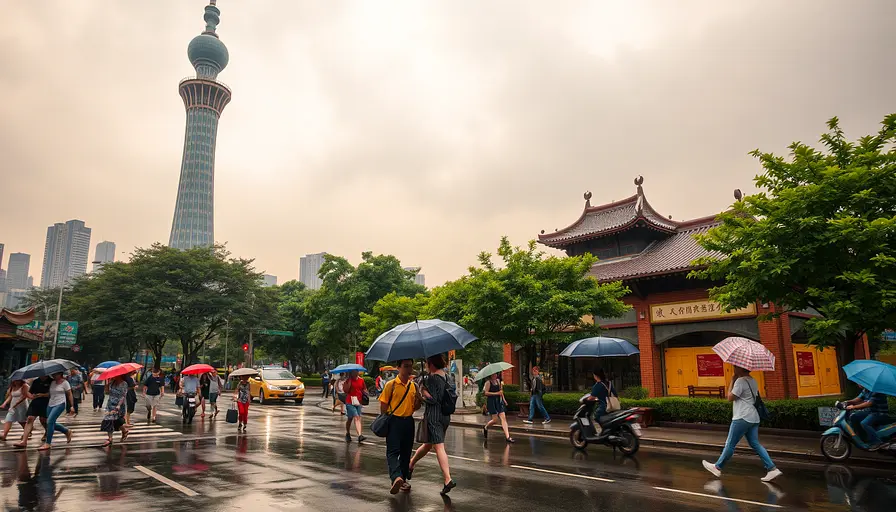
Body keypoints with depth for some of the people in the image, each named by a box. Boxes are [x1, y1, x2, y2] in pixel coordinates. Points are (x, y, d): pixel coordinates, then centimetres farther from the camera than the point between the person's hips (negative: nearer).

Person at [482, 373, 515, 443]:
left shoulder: (498, 381, 11)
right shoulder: (488, 383, -7)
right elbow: (486, 393, -16)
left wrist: (503, 399, 18)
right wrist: (496, 393, -19)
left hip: (499, 401, 5)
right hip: (491, 401, -5)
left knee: (503, 417, -7)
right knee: (495, 419, -5)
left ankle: (507, 437, -12)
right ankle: (485, 428, 26)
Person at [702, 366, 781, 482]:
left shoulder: (740, 381, -14)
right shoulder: (753, 381, 14)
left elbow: (730, 398, -11)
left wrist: (732, 381, -6)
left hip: (742, 418, -9)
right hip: (753, 418, 9)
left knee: (730, 444, 1)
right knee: (755, 444, 10)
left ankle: (717, 467, 10)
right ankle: (772, 469, 2)